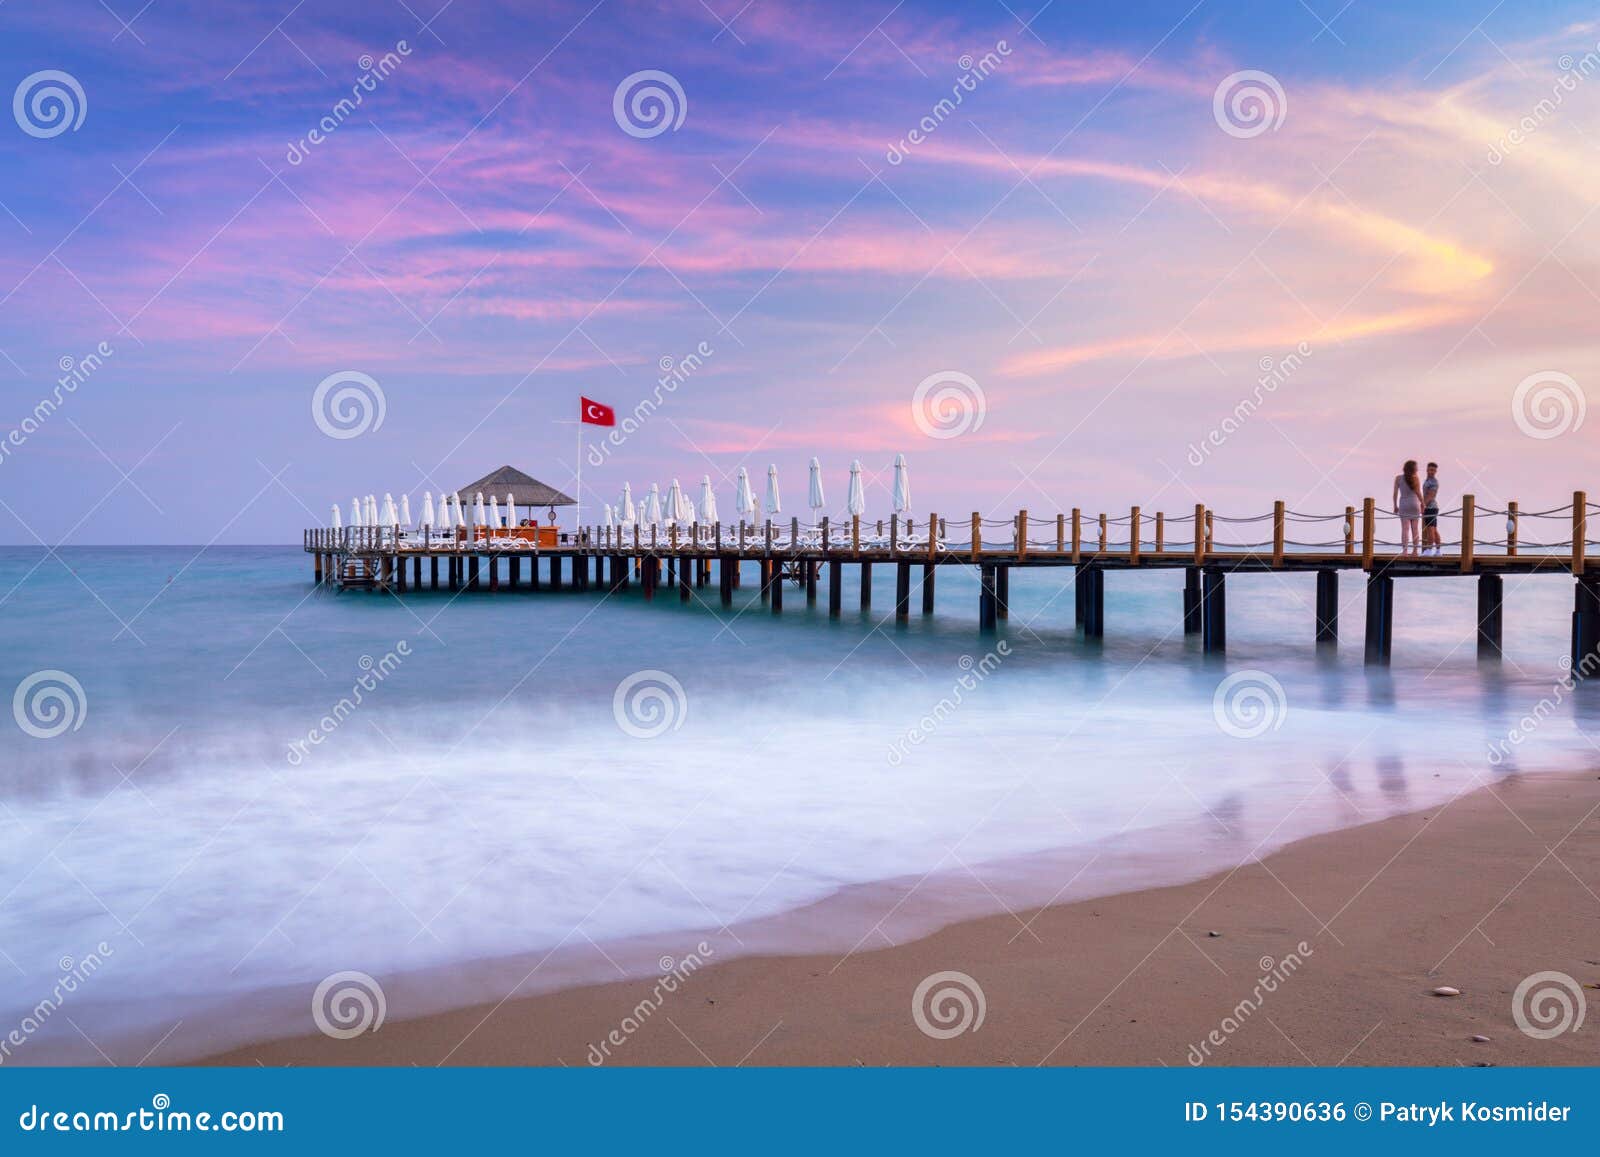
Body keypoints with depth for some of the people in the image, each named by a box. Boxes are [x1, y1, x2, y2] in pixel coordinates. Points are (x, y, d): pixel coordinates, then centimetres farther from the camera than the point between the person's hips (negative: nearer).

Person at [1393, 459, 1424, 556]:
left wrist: (1395, 506, 6)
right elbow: (1418, 493, -4)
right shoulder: (1415, 478, -4)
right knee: (1414, 529, 8)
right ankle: (1414, 550, 11)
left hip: (1403, 504, 0)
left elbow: (1395, 493, -1)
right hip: (1414, 504, 0)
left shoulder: (1398, 478, -1)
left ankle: (1405, 550, -14)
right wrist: (1422, 504, 7)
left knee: (1405, 529, -5)